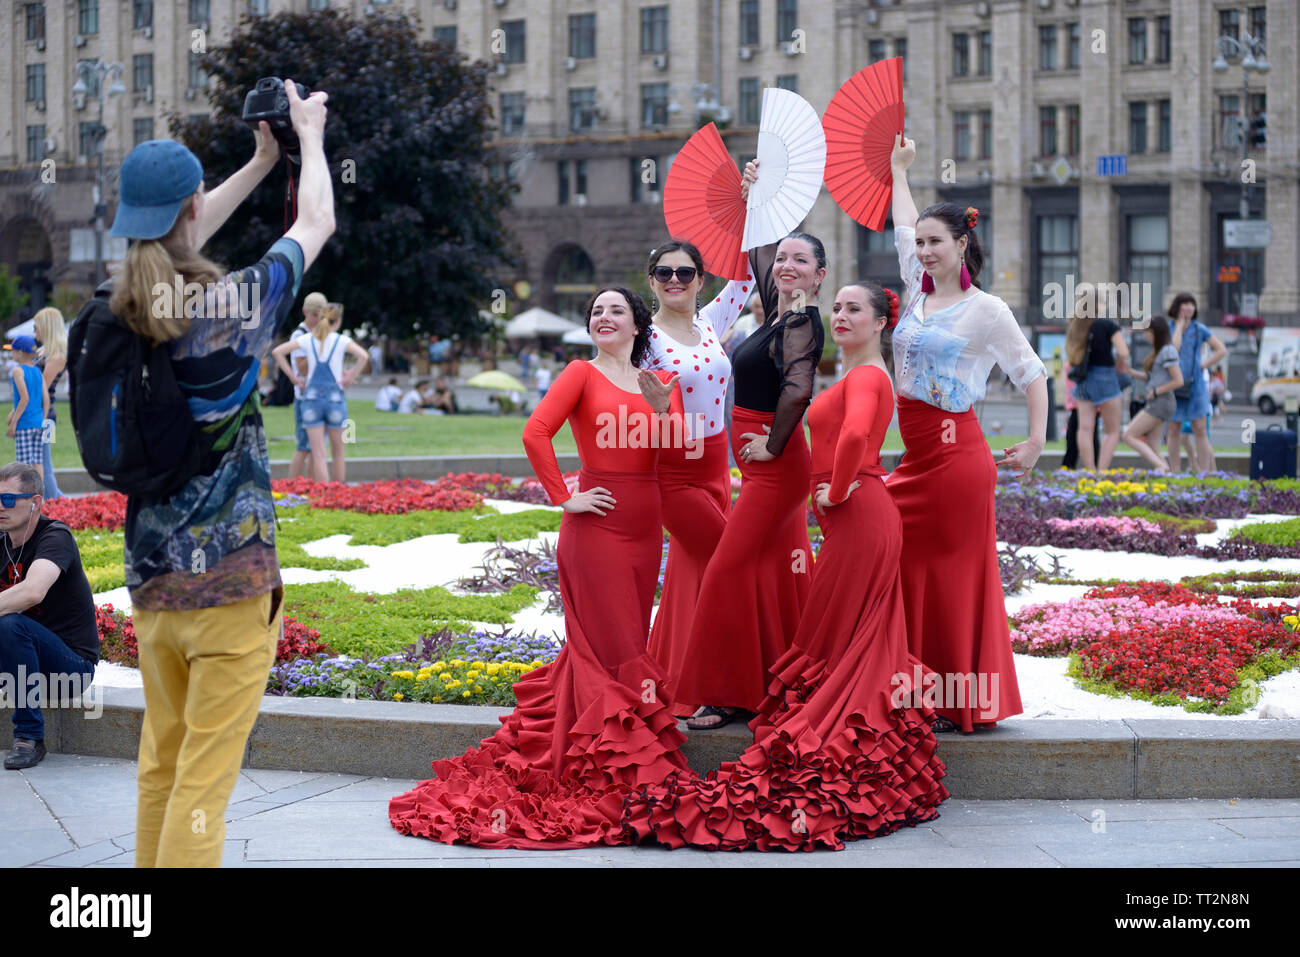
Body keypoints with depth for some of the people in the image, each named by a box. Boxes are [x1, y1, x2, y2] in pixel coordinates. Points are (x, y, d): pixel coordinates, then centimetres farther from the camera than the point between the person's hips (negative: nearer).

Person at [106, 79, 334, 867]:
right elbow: (317, 224, 4)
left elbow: (176, 246, 23)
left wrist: (262, 163, 31)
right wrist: (309, 137, 21)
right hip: (232, 579, -6)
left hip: (151, 580, 6)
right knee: (203, 784, -4)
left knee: (160, 767, 15)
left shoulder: (120, 309, 2)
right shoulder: (236, 303, -12)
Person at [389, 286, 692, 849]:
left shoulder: (657, 381, 13)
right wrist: (564, 499, -13)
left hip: (644, 523, 5)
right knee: (609, 645, -4)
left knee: (627, 645, 10)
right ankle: (614, 770, 1)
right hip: (598, 522, -5)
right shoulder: (582, 374, -3)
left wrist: (664, 403, -10)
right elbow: (535, 433, -15)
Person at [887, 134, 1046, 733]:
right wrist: (898, 170, 38)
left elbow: (1032, 374, -1)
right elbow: (904, 229, 28)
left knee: (955, 576, -2)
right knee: (909, 571, 6)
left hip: (956, 453, -7)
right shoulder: (918, 295, 11)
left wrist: (1035, 444, -6)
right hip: (917, 455, 7)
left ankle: (962, 703, 5)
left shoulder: (985, 310, -6)